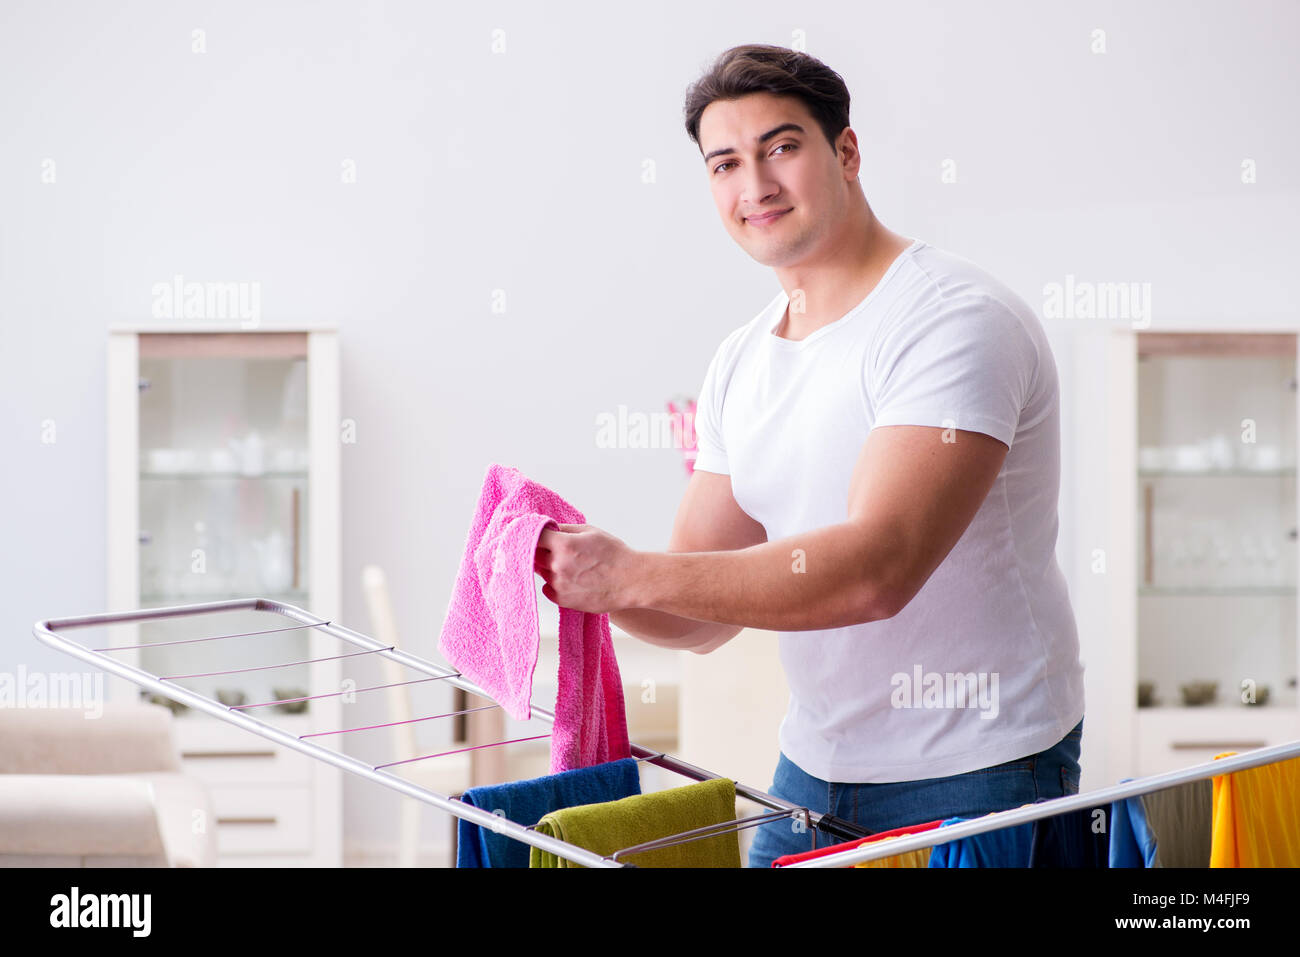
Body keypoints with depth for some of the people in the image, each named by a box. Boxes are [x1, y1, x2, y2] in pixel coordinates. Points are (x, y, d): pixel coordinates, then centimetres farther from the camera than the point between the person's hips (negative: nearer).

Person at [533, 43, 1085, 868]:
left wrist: (630, 575, -30)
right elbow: (704, 618, 7)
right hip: (816, 766, 7)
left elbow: (877, 568, -29)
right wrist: (579, 573, -13)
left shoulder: (956, 321, -17)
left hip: (976, 777, -6)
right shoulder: (738, 366, 7)